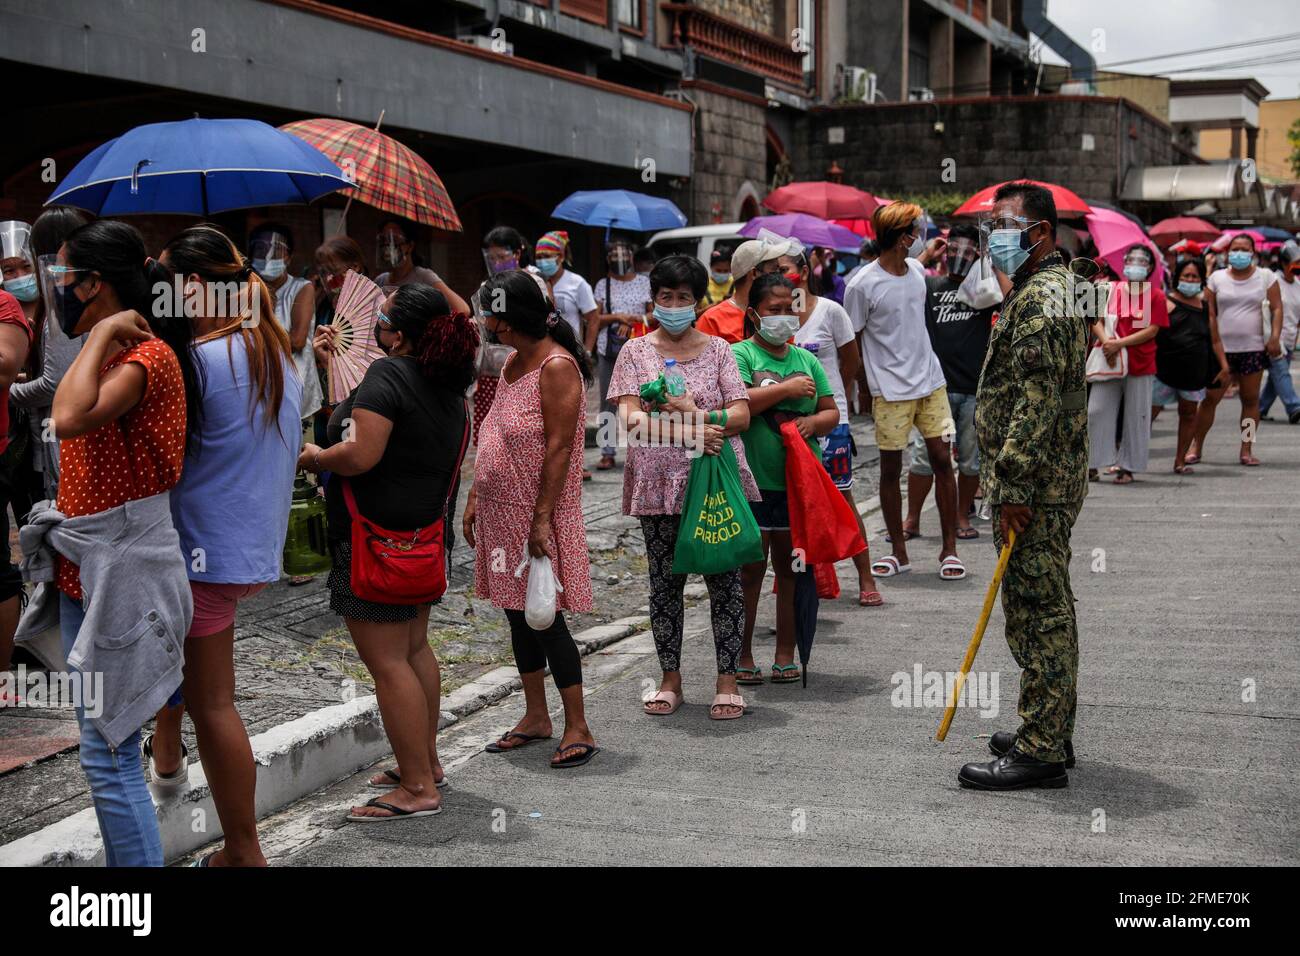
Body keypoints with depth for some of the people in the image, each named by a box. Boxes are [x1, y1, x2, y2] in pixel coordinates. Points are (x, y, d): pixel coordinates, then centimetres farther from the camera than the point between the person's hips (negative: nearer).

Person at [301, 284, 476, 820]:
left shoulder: (390, 373, -18)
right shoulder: (449, 390, 9)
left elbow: (360, 455, -28)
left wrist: (313, 458, -10)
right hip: (422, 535, 10)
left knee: (387, 664, -4)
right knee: (414, 650, 20)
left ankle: (418, 789, 0)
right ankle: (426, 762, 32)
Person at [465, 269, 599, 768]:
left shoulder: (557, 366, -15)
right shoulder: (513, 363, 12)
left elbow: (559, 448, -20)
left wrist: (542, 518, -22)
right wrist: (476, 497, 13)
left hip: (536, 514, -9)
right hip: (501, 512, 9)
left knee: (544, 618, -5)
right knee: (518, 615, 14)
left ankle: (578, 729, 4)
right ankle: (536, 717, 26)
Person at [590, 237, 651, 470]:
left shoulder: (644, 282, 9)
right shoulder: (602, 285, 10)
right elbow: (595, 320, 6)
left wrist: (633, 320, -9)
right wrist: (617, 316, -8)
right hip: (608, 350, 1)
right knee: (608, 402, 1)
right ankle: (607, 453, 5)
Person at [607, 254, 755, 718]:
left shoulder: (718, 350, 7)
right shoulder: (636, 352, 7)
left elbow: (741, 414, 0)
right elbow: (630, 417, -6)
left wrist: (698, 415, -18)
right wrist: (689, 431, -17)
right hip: (658, 483, 1)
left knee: (723, 579, 0)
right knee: (664, 581, 7)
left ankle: (727, 681, 8)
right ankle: (670, 679, 19)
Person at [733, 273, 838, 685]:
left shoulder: (805, 359, 14)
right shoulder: (740, 354, -1)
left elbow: (832, 412, 15)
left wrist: (813, 421, -7)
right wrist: (786, 389, -14)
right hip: (754, 480, -4)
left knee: (792, 567, 9)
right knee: (750, 569, 1)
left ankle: (786, 653, 18)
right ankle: (742, 655, 11)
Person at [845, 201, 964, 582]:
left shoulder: (915, 270, 5)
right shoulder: (862, 285, -14)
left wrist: (928, 254, 27)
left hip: (931, 382, 5)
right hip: (890, 390, -5)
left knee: (942, 459, 2)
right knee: (891, 468, 4)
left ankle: (949, 549, 10)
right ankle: (899, 553, 16)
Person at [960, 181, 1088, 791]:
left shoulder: (1041, 299, -16)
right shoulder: (1041, 290, 19)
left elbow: (1036, 402, -24)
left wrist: (1015, 487, -23)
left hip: (1035, 488, -11)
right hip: (1047, 484, 11)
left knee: (1038, 615, -6)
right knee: (1043, 612, 16)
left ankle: (1040, 752, 0)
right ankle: (1050, 735, 26)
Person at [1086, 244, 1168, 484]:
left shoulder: (1155, 295, 1)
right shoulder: (1112, 290, 8)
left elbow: (1152, 330, -7)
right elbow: (1097, 322, 5)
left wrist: (1119, 344, -16)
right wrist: (1105, 341, -15)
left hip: (1140, 364, -2)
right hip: (1108, 361, 2)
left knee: (1136, 416, 3)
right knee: (1097, 411, -2)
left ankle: (1127, 467, 11)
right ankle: (1092, 464, 6)